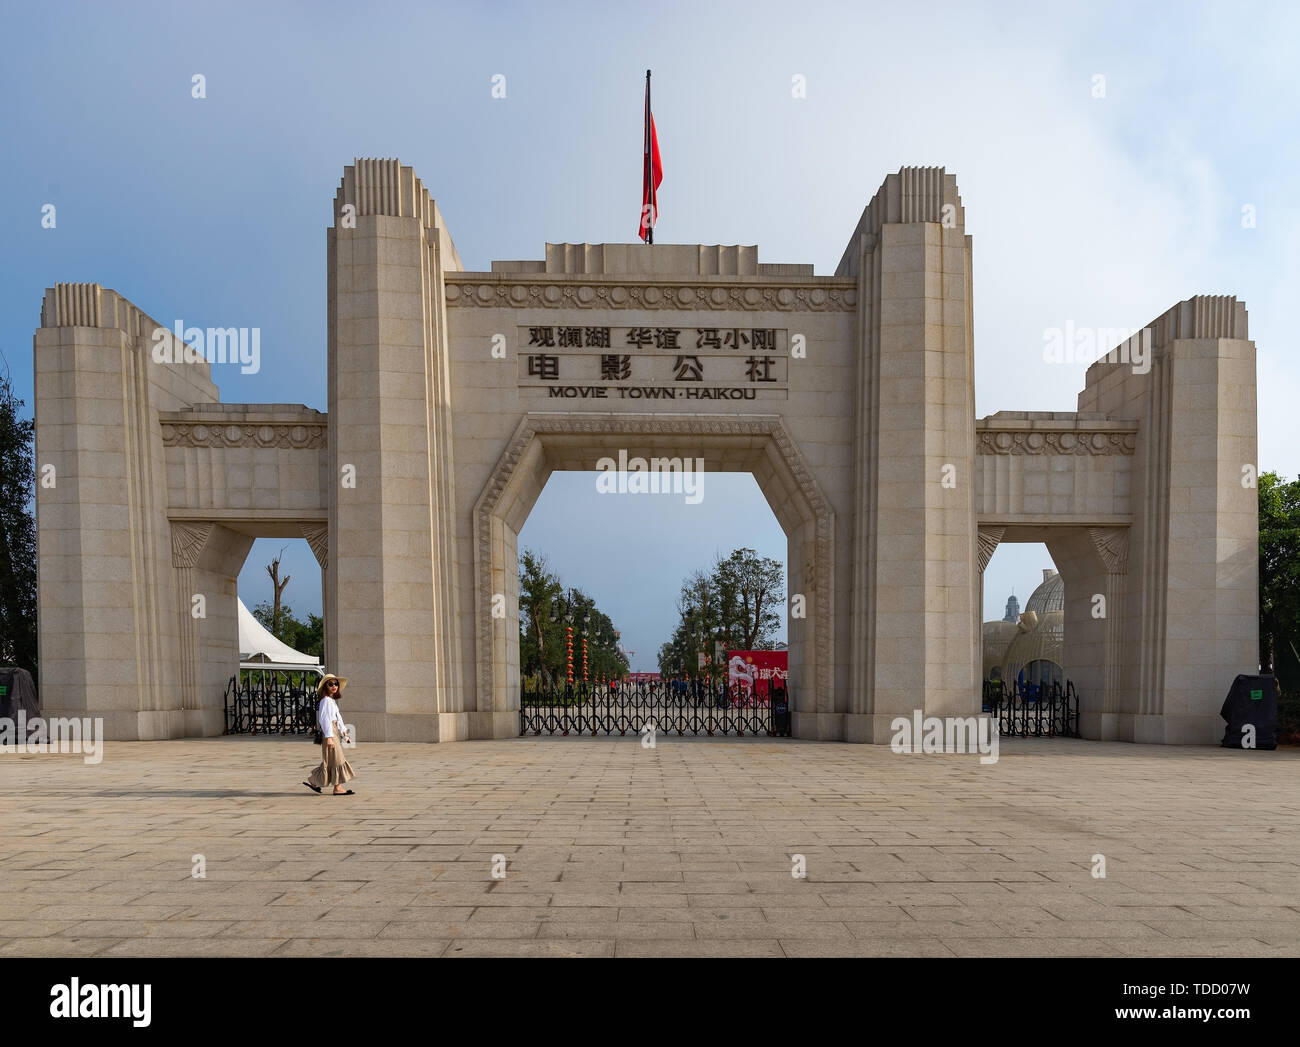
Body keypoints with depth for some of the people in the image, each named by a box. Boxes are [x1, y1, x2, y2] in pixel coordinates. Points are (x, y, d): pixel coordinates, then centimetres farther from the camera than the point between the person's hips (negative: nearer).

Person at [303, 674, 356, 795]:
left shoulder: (332, 701, 18)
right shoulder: (326, 700, -13)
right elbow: (324, 719, -19)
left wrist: (343, 732, 22)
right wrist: (329, 737, -23)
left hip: (335, 732, 10)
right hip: (329, 732, -10)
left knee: (329, 761, 14)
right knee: (336, 759, -6)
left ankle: (313, 782, 22)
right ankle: (337, 788, -2)